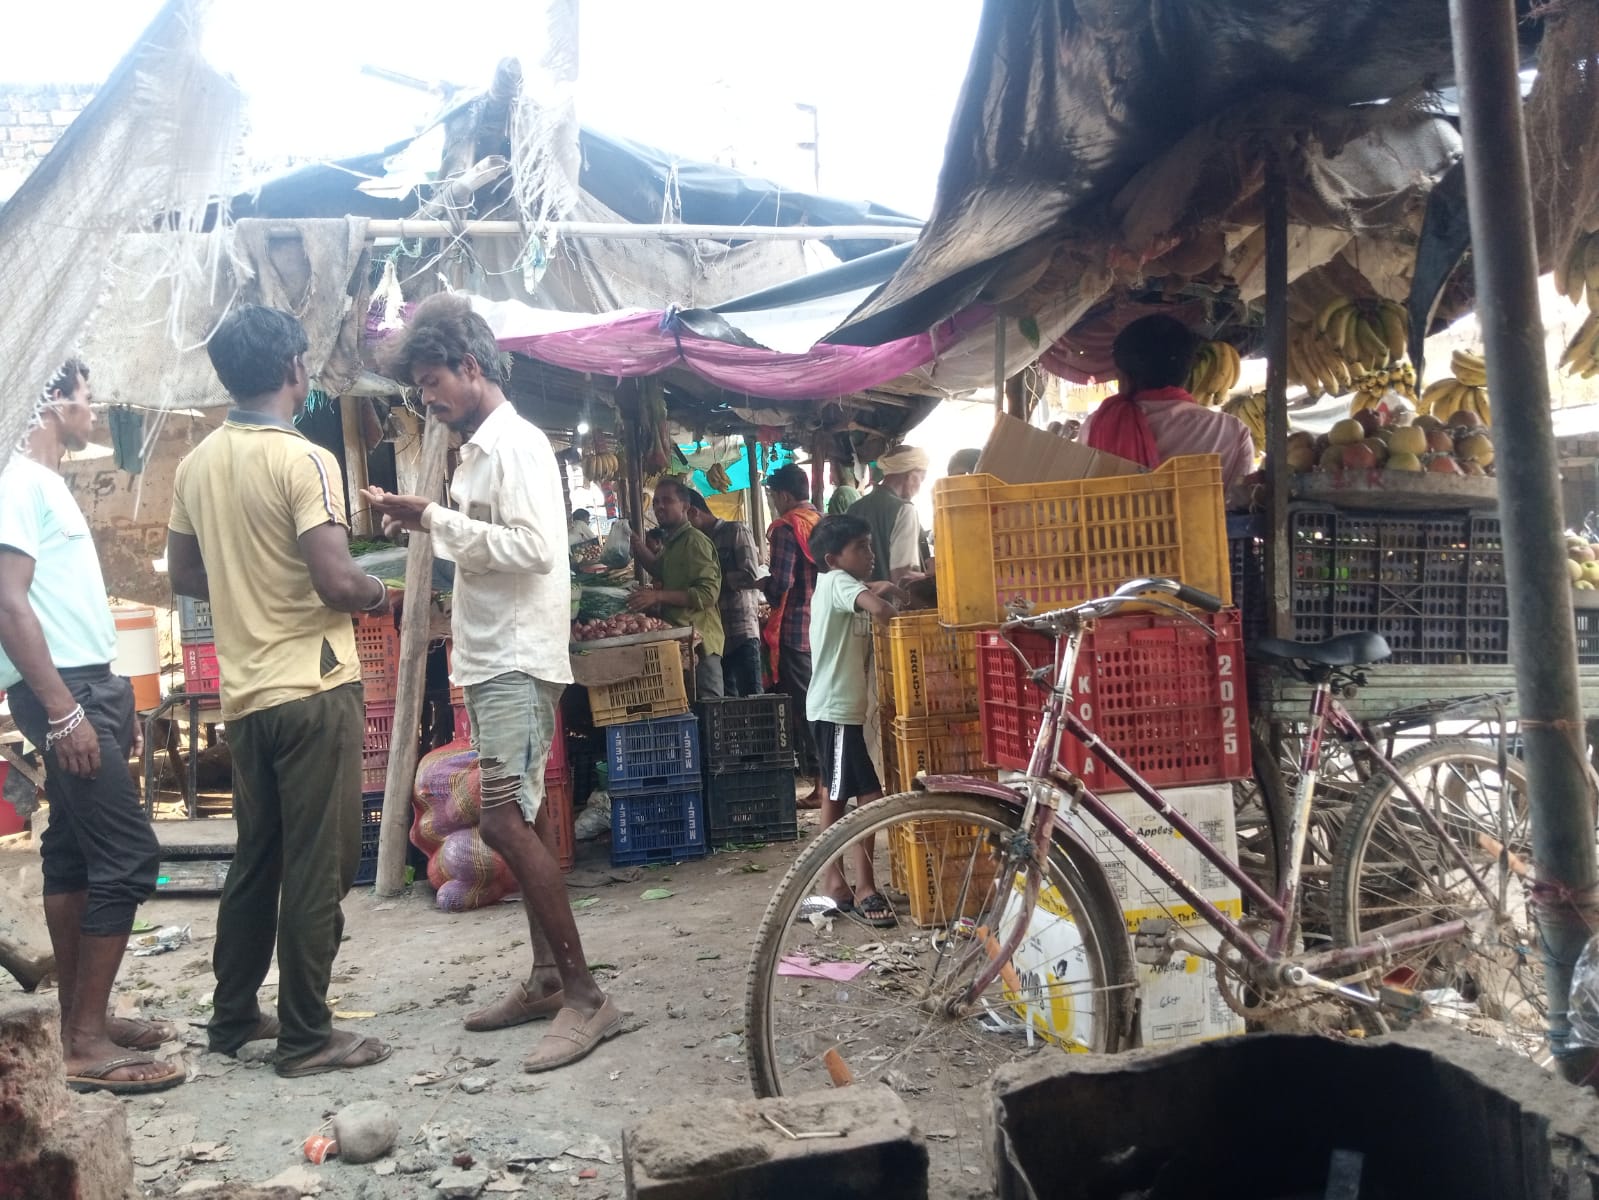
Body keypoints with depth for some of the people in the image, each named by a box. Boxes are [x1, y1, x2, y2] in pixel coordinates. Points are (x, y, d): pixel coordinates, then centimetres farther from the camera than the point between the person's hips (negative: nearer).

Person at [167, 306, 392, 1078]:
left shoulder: (196, 465, 8)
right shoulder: (304, 460, -15)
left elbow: (182, 575, 16)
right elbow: (338, 582, -21)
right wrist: (380, 594, -1)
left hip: (245, 693, 8)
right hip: (313, 690, -7)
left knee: (256, 859, 19)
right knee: (317, 868, 1)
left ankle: (233, 1016, 29)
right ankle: (306, 1037, 10)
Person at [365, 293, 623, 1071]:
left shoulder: (515, 443, -11)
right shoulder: (482, 449, 18)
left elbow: (534, 547, -22)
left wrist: (439, 520, -18)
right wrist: (426, 525, 11)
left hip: (518, 662, -10)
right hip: (491, 660, 10)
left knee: (504, 821, -16)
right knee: (517, 824, 11)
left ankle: (585, 996, -12)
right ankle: (547, 978, 19)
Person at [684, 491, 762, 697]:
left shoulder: (736, 530, -2)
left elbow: (750, 576, -12)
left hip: (742, 631, -7)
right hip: (716, 633, 7)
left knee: (751, 696, -7)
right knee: (727, 697, 8)